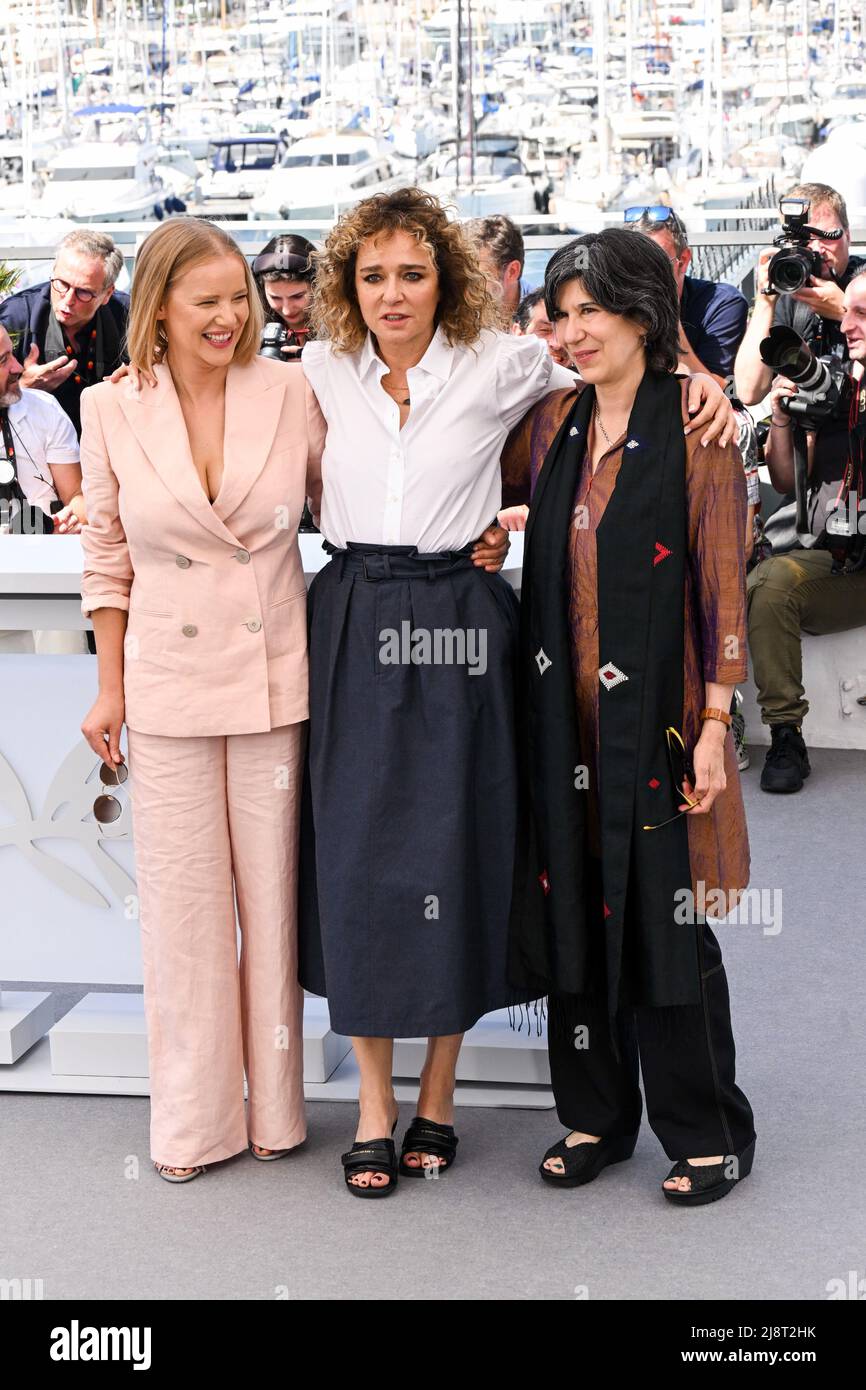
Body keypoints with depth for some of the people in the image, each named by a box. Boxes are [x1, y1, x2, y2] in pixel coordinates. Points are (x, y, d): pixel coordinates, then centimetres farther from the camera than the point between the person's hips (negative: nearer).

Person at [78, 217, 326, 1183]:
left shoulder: (290, 395, -2)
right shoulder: (113, 410, -2)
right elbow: (107, 558, 6)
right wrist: (110, 690, 5)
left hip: (276, 684, 0)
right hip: (168, 686, 0)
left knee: (275, 896, 8)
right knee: (182, 905, 7)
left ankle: (275, 1107, 25)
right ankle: (192, 1122, 22)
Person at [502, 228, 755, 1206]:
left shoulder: (695, 430, -7)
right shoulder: (552, 426, 8)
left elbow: (722, 584, -9)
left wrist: (715, 724, -12)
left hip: (656, 714, -5)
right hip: (564, 714, 5)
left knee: (661, 915, 0)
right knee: (572, 906, 10)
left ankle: (708, 1134, 16)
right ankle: (595, 1115, 25)